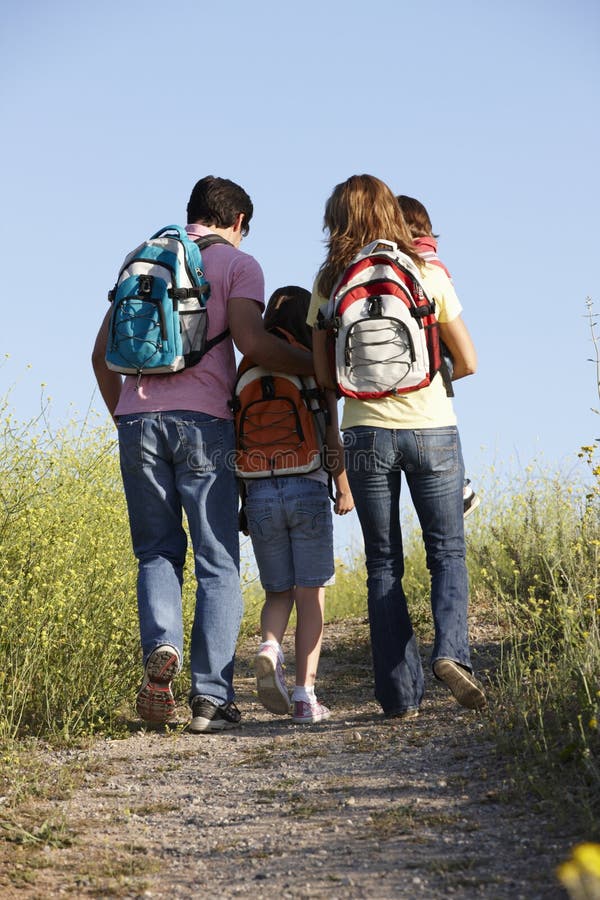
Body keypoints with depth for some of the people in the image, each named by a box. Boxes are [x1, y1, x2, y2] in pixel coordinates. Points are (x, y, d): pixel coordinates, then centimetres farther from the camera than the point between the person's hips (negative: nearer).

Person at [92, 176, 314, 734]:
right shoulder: (237, 264, 7)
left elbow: (102, 355, 19)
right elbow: (252, 342, -9)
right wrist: (319, 369, 1)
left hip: (136, 418, 4)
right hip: (202, 420, -4)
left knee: (157, 551, 12)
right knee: (217, 563, 2)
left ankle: (160, 646, -15)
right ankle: (211, 696, -4)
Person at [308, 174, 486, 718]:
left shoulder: (330, 283, 2)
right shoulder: (429, 275, 1)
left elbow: (324, 374, 5)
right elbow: (467, 362, 4)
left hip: (366, 433, 1)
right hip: (432, 429, -1)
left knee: (383, 564, 9)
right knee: (447, 551, 11)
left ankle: (401, 694, 6)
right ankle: (451, 650, -14)